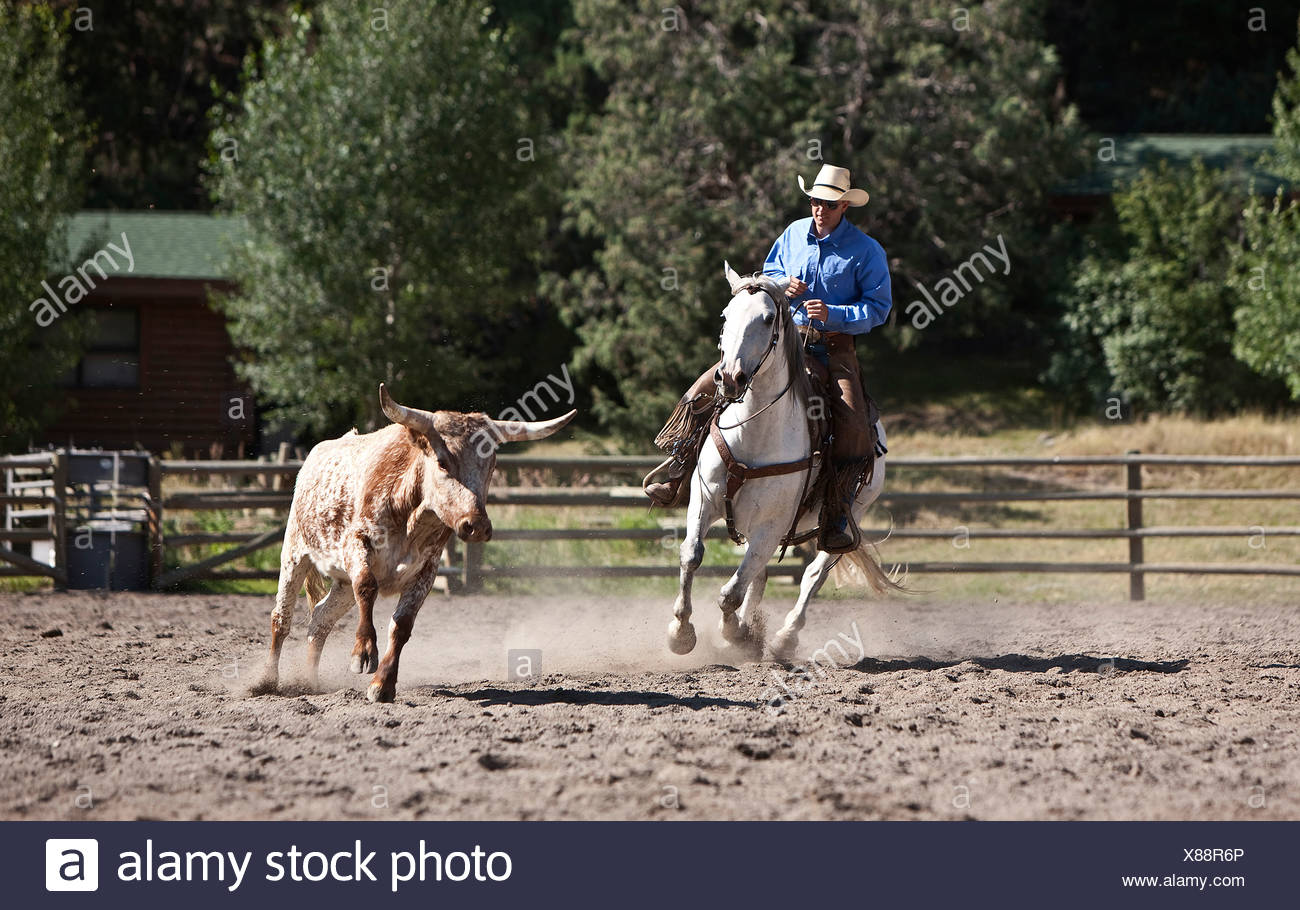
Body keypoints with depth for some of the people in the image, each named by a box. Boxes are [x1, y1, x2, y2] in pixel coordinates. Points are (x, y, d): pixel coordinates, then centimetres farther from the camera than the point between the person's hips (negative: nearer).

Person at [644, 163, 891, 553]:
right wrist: (782, 288, -4)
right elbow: (768, 274, 21)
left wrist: (832, 314, -21)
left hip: (834, 347, -3)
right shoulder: (794, 234, 6)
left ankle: (837, 512, -13)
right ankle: (674, 479, 2)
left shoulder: (867, 251, -6)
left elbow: (879, 307, -6)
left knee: (855, 429, -27)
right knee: (703, 391, -8)